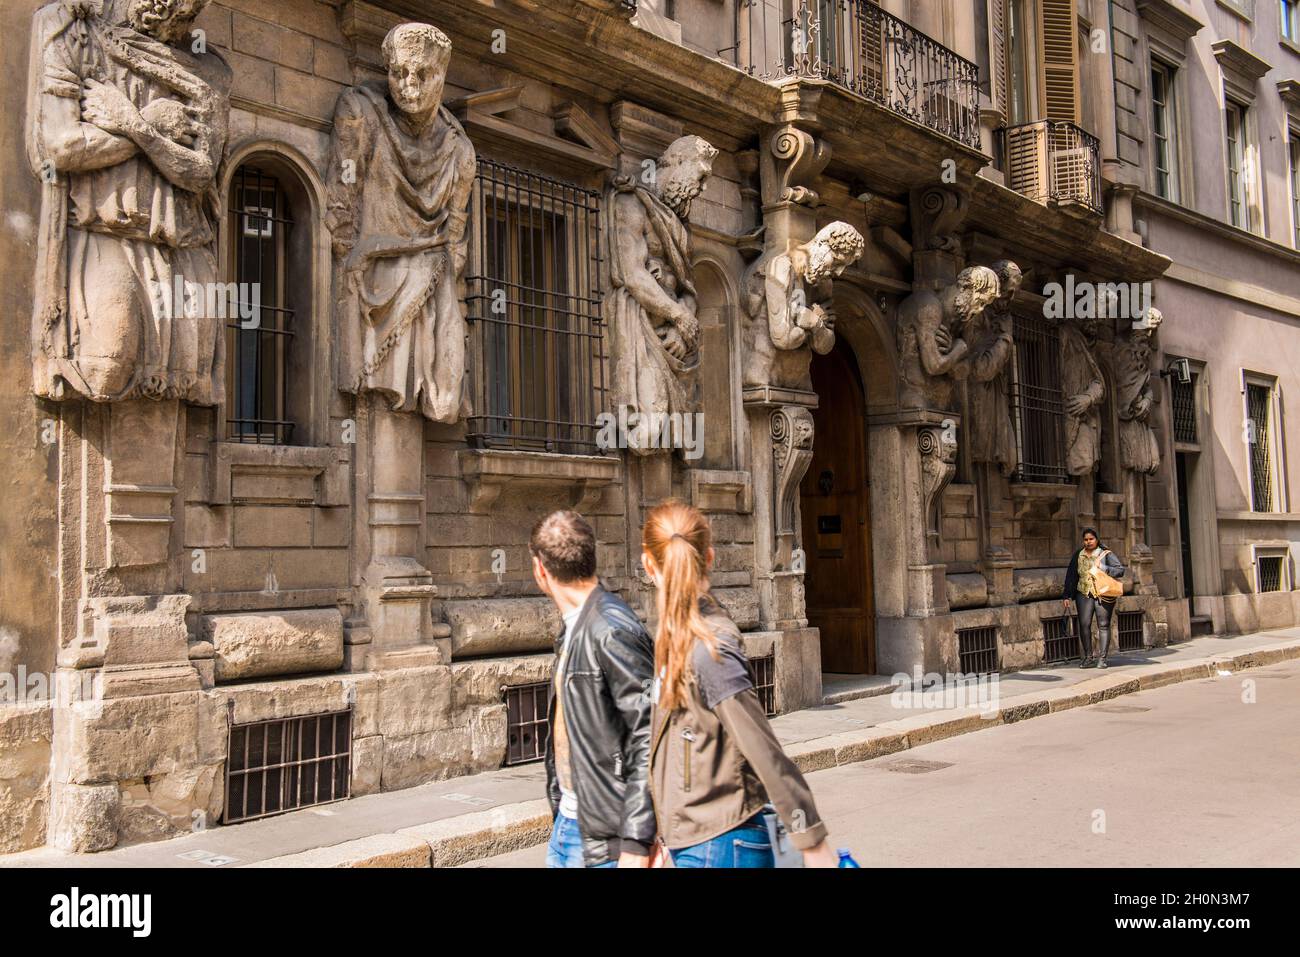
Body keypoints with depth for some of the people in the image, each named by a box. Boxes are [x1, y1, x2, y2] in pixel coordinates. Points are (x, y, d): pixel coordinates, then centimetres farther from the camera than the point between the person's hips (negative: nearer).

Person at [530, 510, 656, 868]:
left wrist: (635, 843, -21)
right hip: (567, 823, 8)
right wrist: (560, 812, 17)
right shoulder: (575, 628, 9)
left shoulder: (611, 630, -19)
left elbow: (649, 740, -22)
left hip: (602, 838, -8)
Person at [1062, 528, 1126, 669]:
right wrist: (1067, 596, 9)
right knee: (1084, 625, -6)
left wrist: (1103, 568, -15)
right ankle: (1087, 657, 5)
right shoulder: (1078, 556, 10)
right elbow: (1071, 576, 13)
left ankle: (1102, 658, 4)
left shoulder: (1106, 554, 2)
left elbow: (1120, 570, -3)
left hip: (1103, 595, -2)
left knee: (1103, 625, -1)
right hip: (1084, 594, 2)